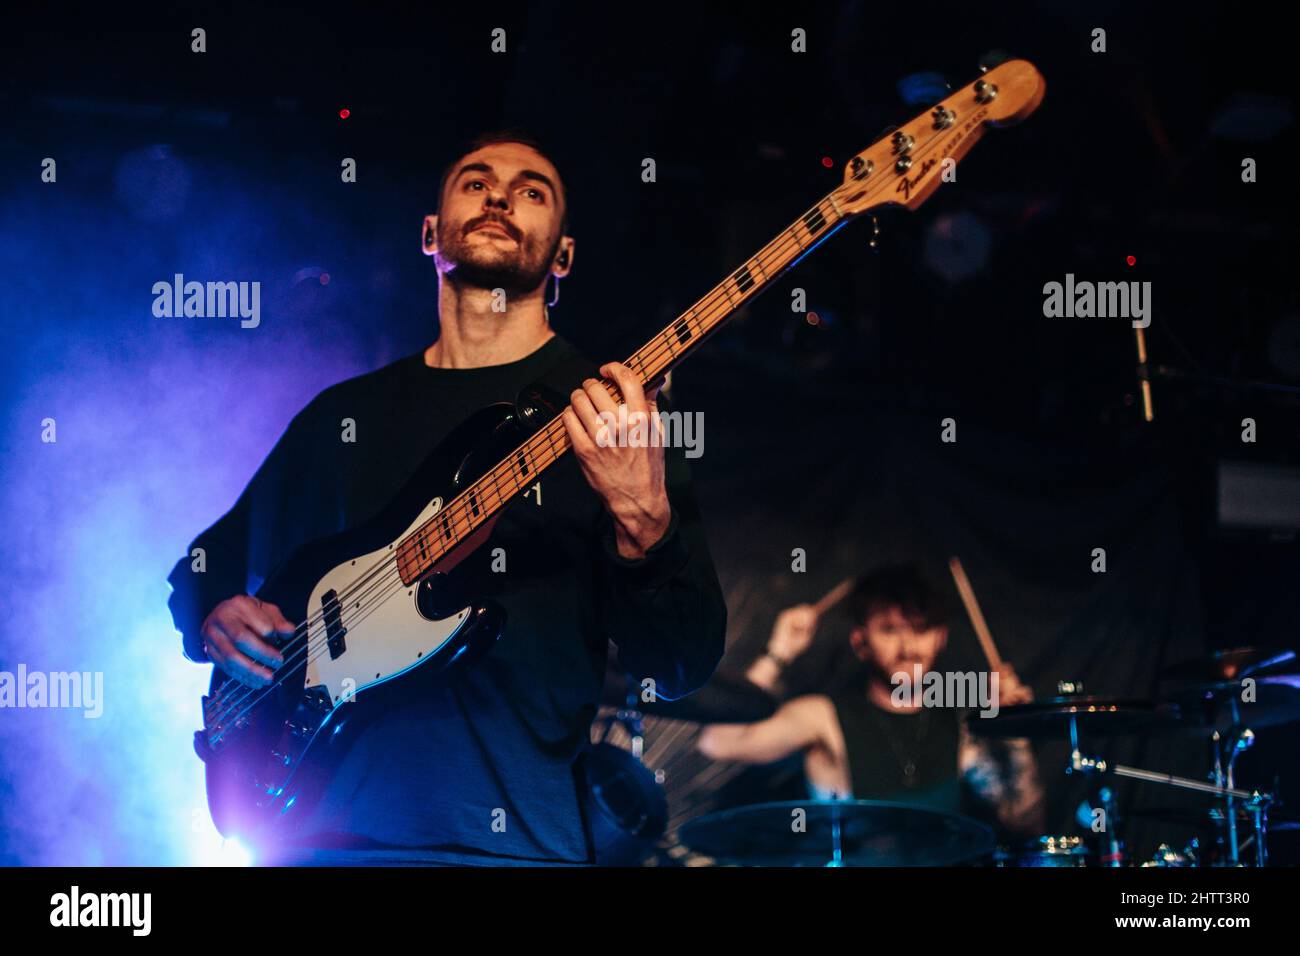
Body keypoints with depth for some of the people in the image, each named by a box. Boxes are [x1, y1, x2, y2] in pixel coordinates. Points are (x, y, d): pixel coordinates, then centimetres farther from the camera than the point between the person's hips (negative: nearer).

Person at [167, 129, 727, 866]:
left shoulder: (604, 407, 2)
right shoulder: (344, 412, 14)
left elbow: (681, 666, -5)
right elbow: (208, 561, 23)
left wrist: (643, 522, -23)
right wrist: (215, 618, 2)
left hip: (521, 832, -3)